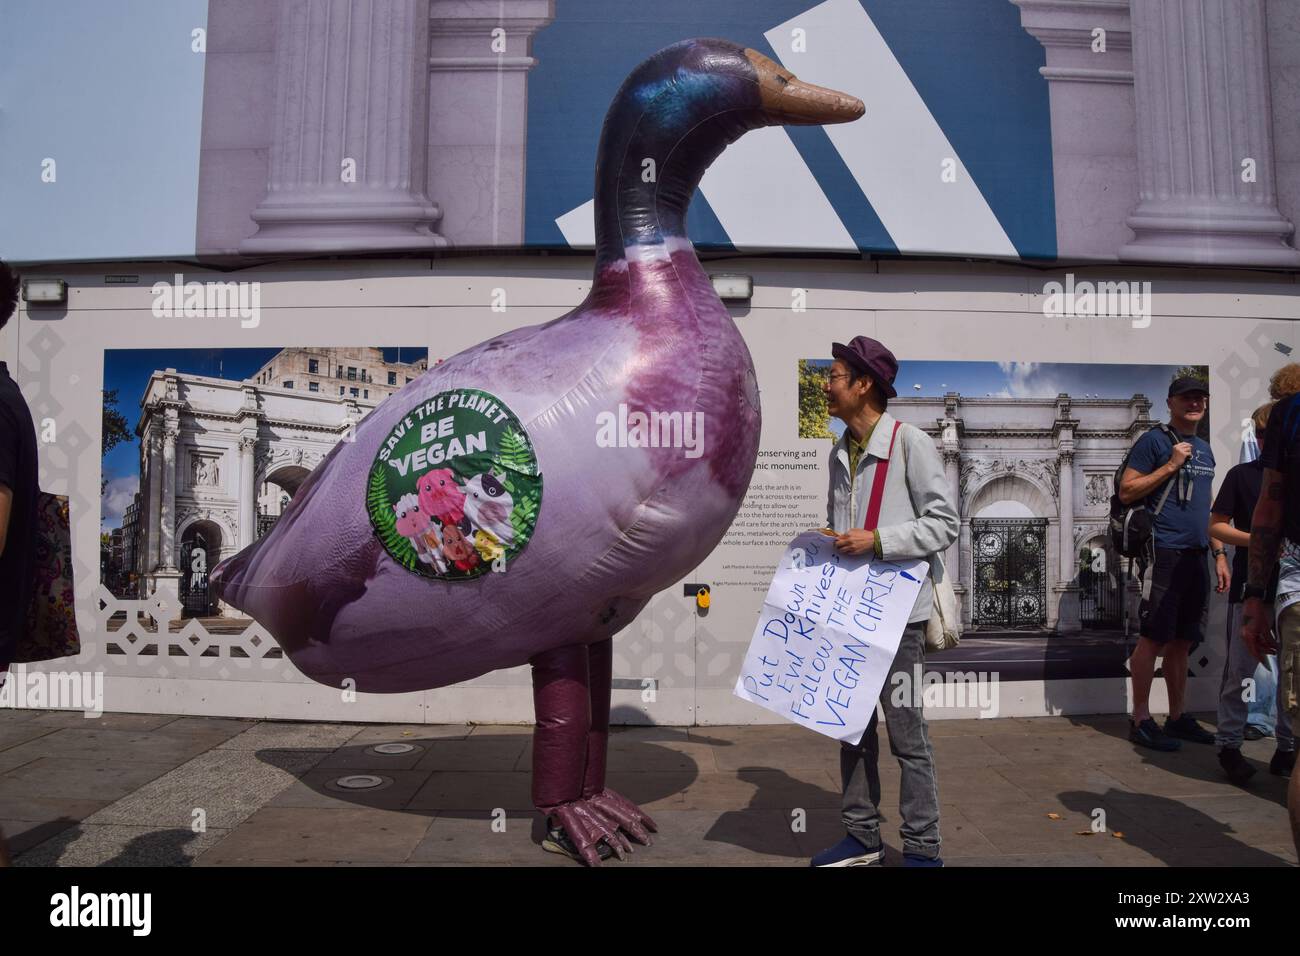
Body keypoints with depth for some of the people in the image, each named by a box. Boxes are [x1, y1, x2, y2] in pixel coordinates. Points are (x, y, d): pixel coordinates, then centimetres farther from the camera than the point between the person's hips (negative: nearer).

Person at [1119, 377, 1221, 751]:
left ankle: (1177, 717, 20)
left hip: (1196, 555, 7)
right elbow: (1126, 492, -10)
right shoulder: (1153, 441, -3)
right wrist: (1172, 464, -13)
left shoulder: (1204, 448, 20)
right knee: (1153, 637, -5)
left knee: (1182, 640, 11)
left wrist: (1219, 555, 20)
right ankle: (1141, 721, 1)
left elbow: (1205, 507, 25)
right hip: (1164, 552, -7)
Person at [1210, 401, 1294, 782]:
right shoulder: (1242, 475, 1)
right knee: (1239, 670, 2)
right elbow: (1216, 526, 0)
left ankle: (1287, 748, 21)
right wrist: (1256, 540, -15)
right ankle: (1229, 745, 13)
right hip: (1251, 588, -3)